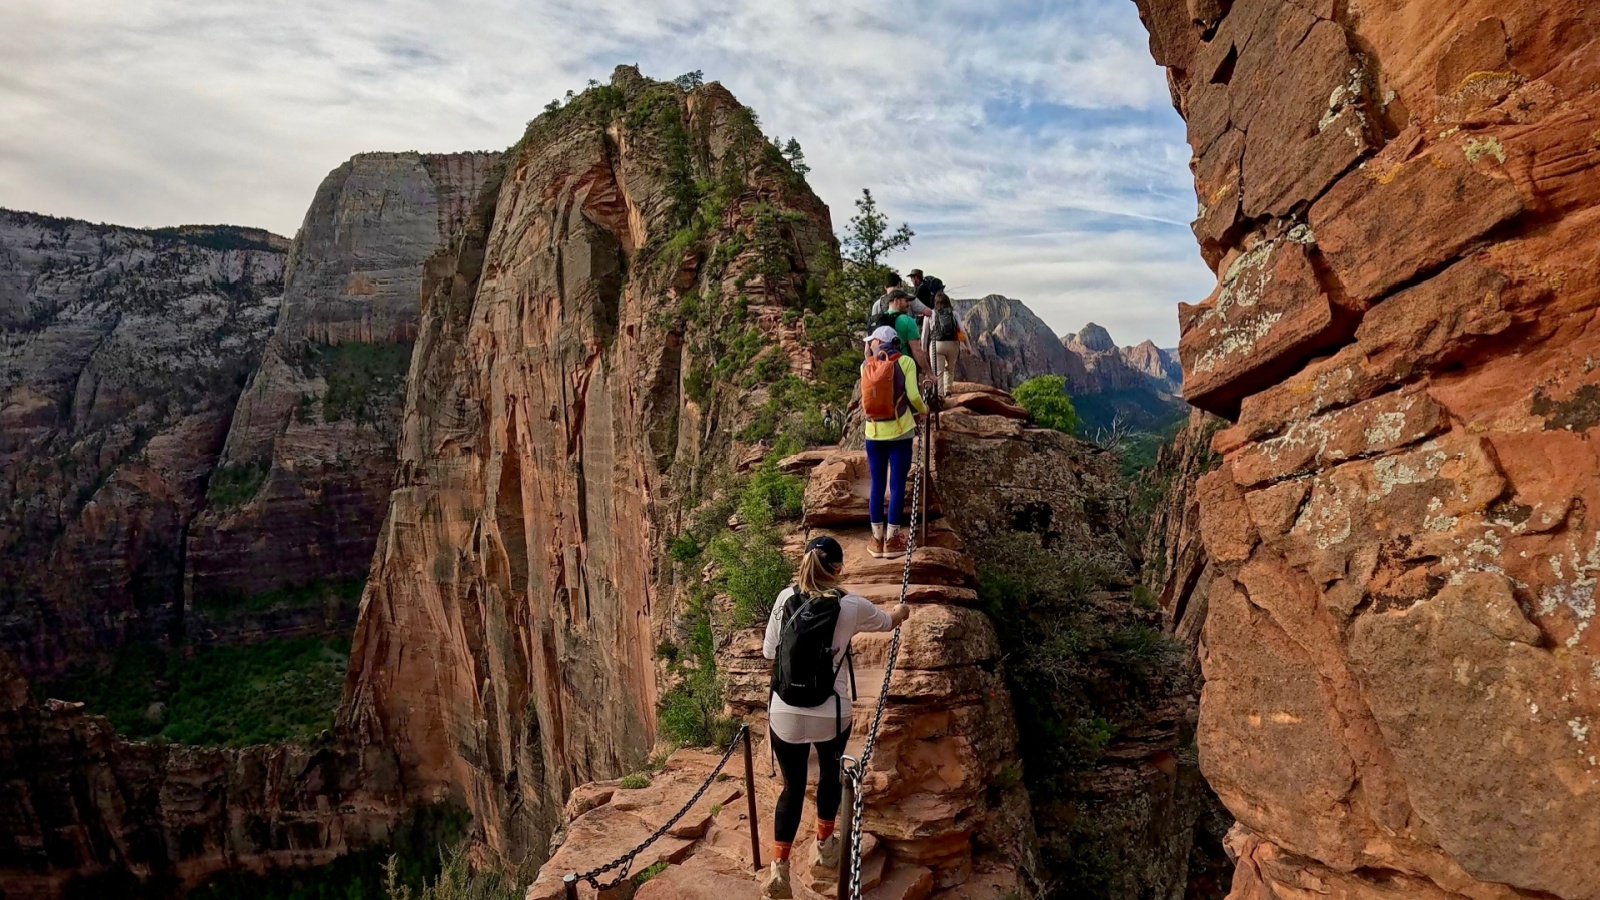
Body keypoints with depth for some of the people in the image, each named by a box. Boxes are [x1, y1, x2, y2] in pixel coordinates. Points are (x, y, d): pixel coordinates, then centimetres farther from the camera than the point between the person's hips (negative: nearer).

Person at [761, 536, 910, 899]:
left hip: (784, 715, 1)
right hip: (831, 716, -1)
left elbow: (769, 651, 5)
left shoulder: (786, 598, -2)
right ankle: (825, 848, 41)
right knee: (830, 773, 26)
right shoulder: (851, 606, -6)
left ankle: (779, 868, 11)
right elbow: (888, 622, 15)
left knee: (792, 786, 17)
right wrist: (901, 611, 38)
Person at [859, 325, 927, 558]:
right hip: (900, 431, -3)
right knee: (897, 486, 2)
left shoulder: (866, 366, 4)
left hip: (874, 432, 3)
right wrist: (924, 409, 10)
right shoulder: (905, 361, -4)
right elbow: (913, 396, -11)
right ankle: (892, 540, 4)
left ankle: (878, 540, 13)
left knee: (877, 485, 9)